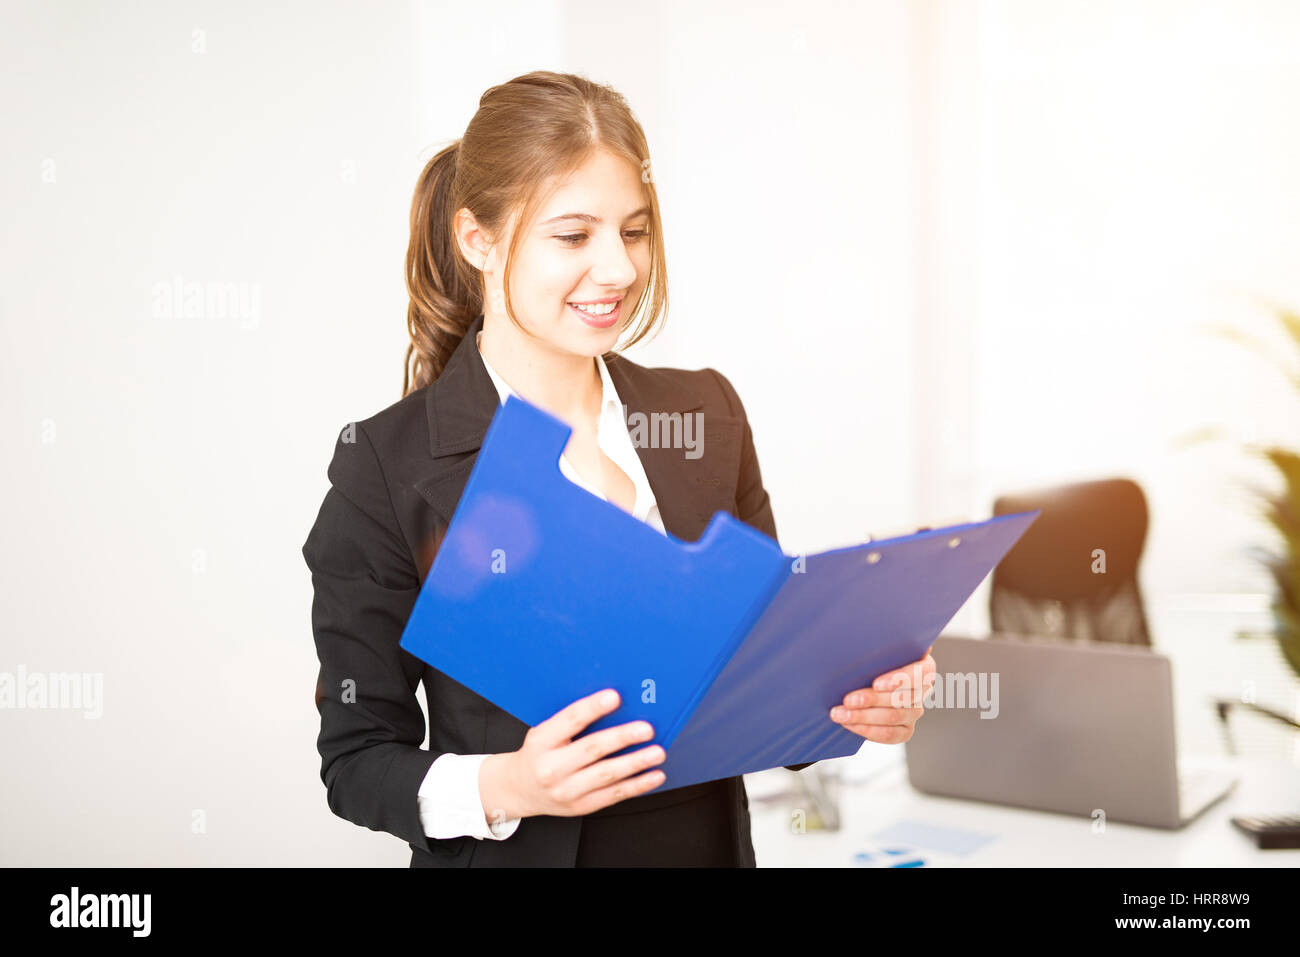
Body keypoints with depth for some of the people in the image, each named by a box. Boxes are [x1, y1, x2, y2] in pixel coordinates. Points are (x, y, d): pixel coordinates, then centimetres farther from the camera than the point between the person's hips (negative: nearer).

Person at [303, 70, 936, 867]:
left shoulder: (709, 414, -2)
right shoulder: (386, 464, -14)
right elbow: (358, 755, -11)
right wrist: (503, 788, -27)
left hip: (712, 843, 4)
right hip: (521, 856, -3)